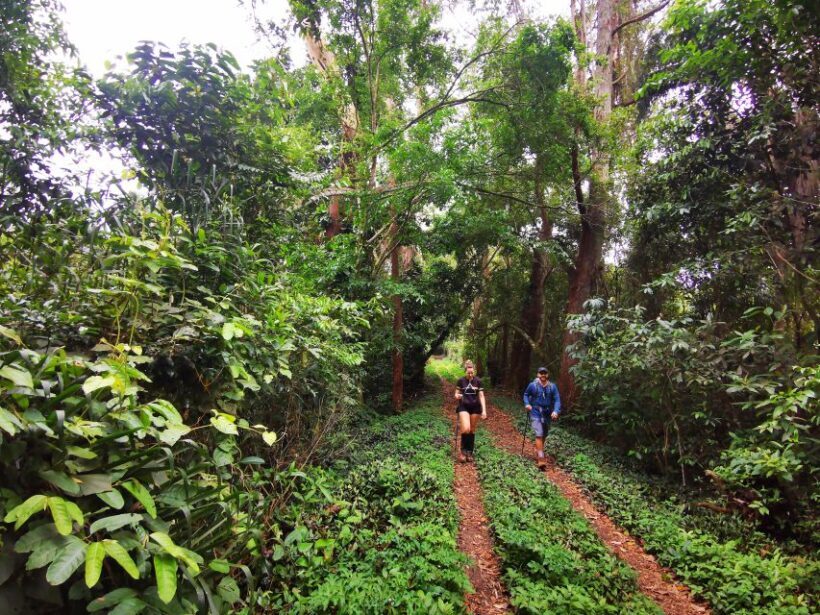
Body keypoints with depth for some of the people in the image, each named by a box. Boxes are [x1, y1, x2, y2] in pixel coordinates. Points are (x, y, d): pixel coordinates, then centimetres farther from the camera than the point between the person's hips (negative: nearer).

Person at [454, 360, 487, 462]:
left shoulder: (478, 381, -2)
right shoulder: (461, 381, -4)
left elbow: (481, 396, 0)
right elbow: (456, 394, 1)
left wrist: (484, 410, -7)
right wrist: (457, 396, -23)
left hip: (475, 407, 2)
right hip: (464, 407, -2)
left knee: (472, 430, 7)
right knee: (466, 429, -17)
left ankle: (470, 452, 19)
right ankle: (463, 450, 3)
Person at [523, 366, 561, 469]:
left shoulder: (552, 386, -3)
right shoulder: (532, 385, -8)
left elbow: (557, 400, -6)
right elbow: (526, 395, 8)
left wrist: (556, 411, -21)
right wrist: (527, 404, -8)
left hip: (547, 414, 4)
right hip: (535, 414, -4)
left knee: (544, 435, 19)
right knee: (539, 435, -15)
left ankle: (538, 451, 44)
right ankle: (541, 458, -15)